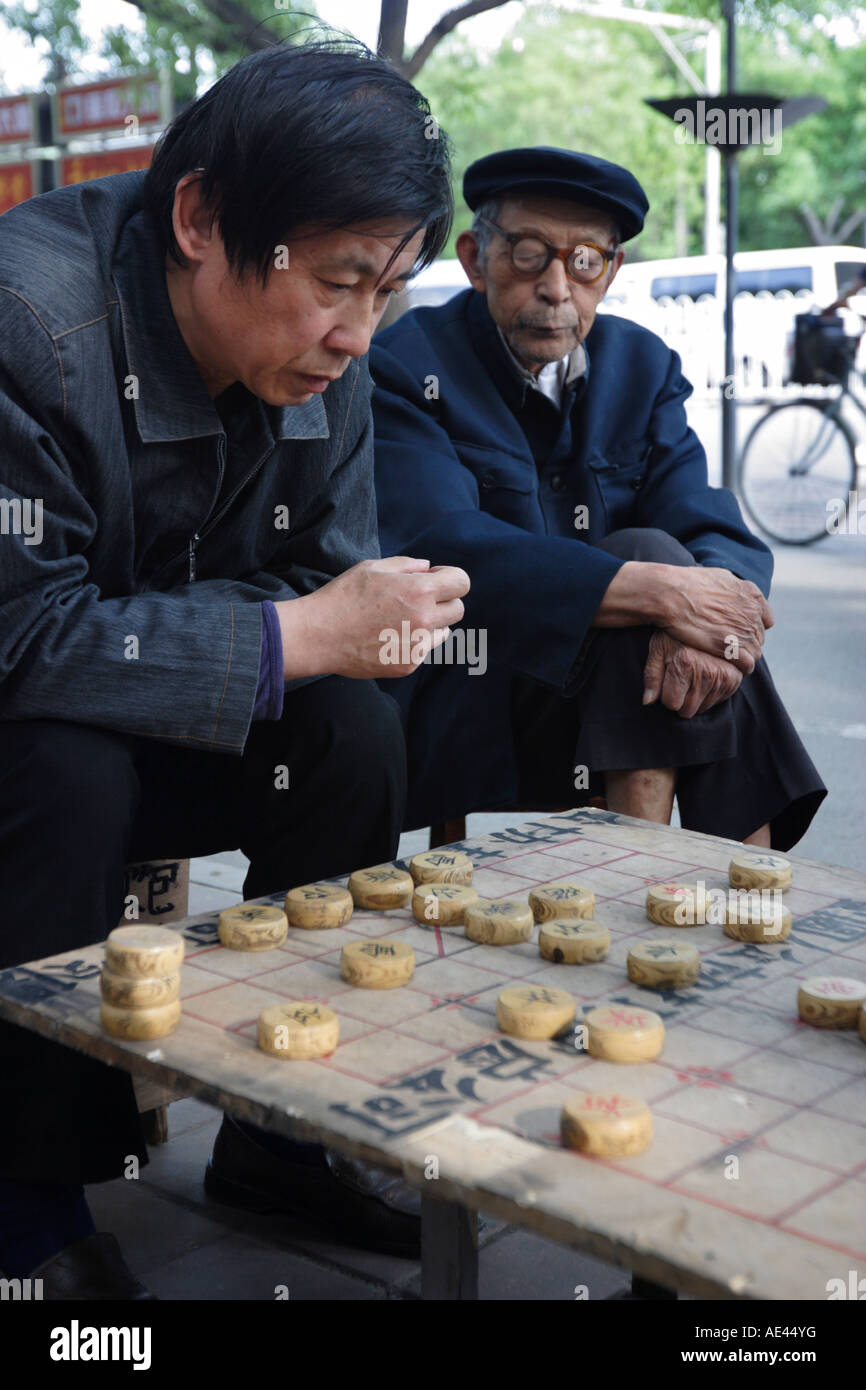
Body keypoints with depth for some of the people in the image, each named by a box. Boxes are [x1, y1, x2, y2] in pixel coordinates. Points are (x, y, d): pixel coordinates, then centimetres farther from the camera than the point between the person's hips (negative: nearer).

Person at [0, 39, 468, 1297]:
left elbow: (326, 583, -1)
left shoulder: (322, 354, -8)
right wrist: (296, 638, -33)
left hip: (159, 737, 6)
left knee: (352, 725, -17)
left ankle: (288, 1124, 0)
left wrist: (366, 621, -25)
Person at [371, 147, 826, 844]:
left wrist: (718, 623, -30)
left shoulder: (643, 366, 7)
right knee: (648, 552, -24)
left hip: (606, 700, 5)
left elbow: (719, 533, -4)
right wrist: (662, 593, -33)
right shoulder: (405, 368, -8)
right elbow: (443, 550, -25)